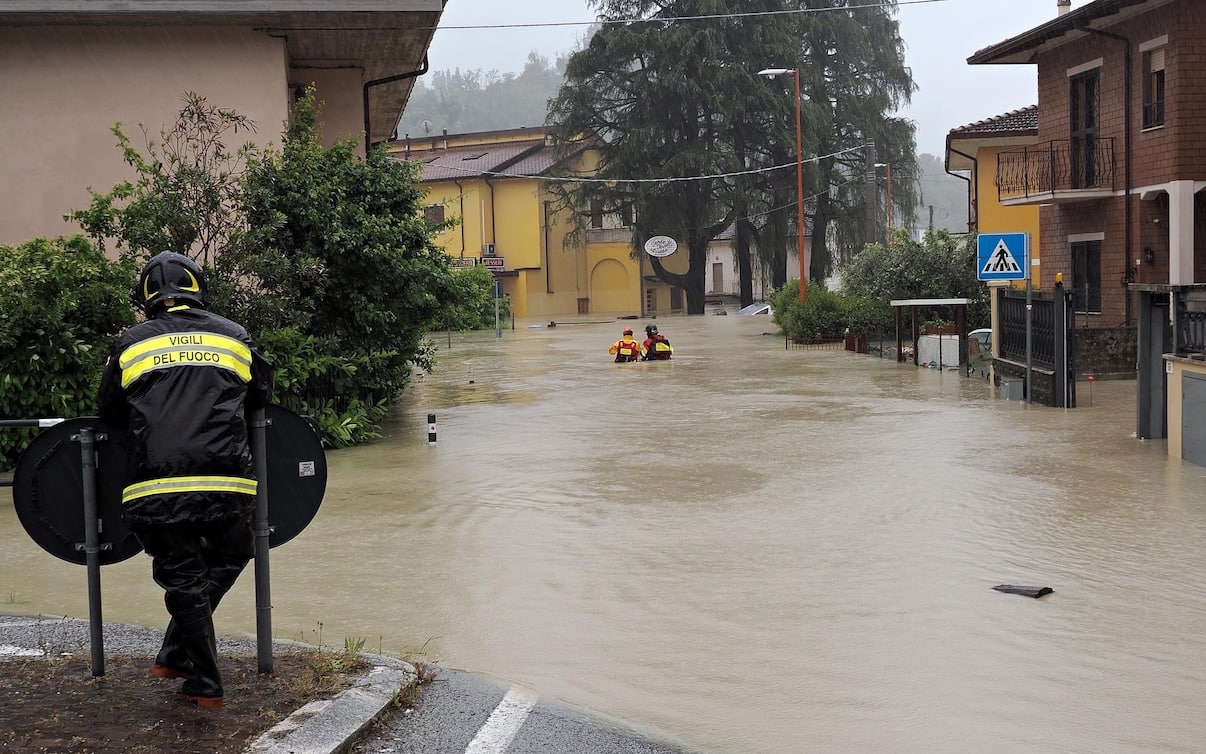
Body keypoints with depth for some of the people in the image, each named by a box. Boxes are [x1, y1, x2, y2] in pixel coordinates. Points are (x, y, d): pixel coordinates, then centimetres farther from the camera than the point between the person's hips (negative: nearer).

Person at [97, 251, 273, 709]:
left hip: (155, 489, 0)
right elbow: (261, 394, 27)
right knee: (227, 560, 22)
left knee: (184, 581, 11)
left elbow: (109, 411, 20)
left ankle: (205, 685, 16)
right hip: (226, 483, 0)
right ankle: (177, 656, 17)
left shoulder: (131, 345, 11)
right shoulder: (234, 336, 13)